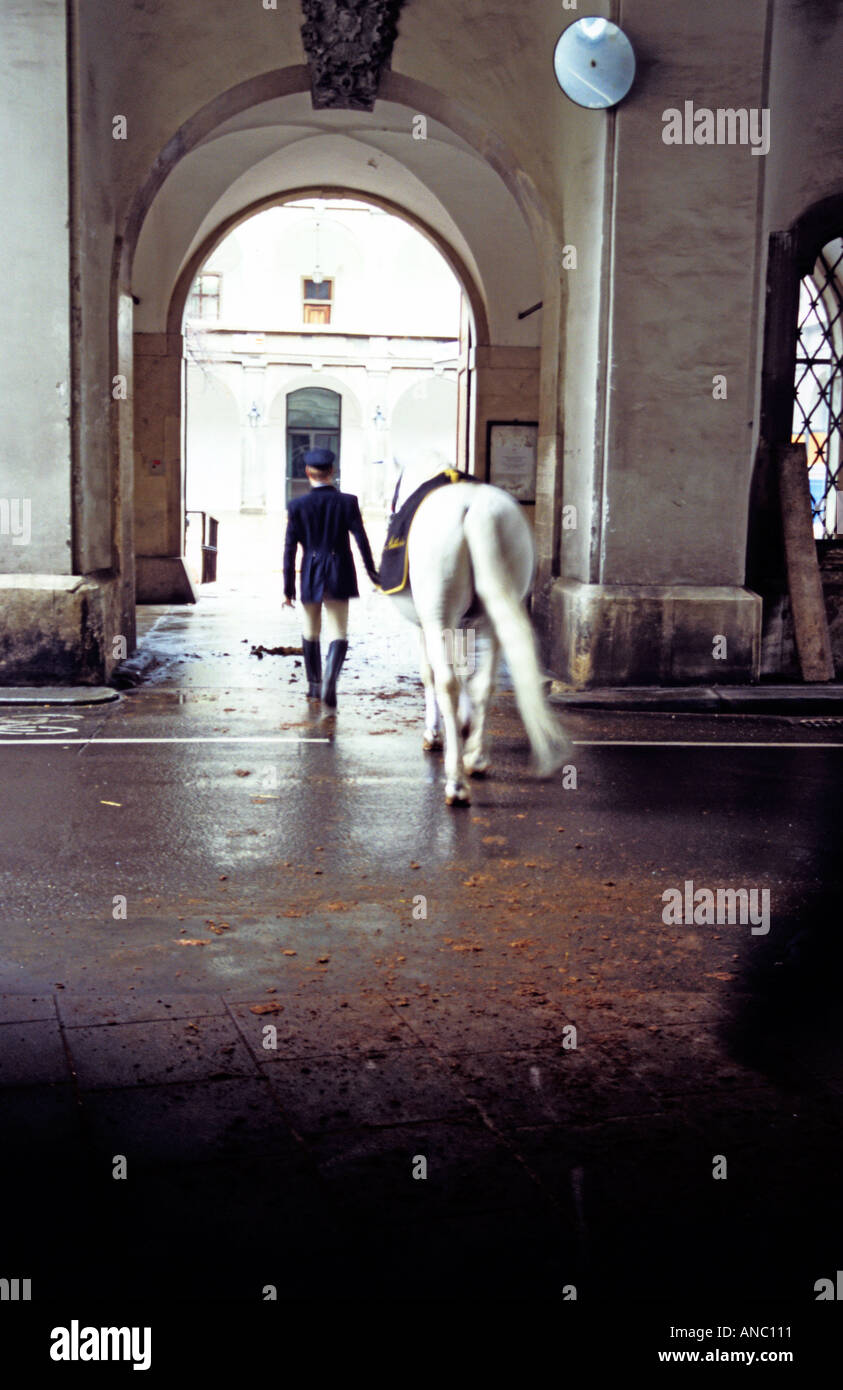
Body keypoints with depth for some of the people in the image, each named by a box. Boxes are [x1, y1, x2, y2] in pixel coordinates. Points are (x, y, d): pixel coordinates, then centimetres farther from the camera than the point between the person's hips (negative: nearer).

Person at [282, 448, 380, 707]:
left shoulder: (297, 506, -4)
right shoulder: (347, 502, -5)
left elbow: (289, 549, -3)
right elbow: (361, 540, -5)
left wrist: (288, 589, 1)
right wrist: (372, 573, 6)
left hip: (310, 576, 1)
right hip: (339, 577, -1)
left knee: (310, 634, 18)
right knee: (338, 633, 2)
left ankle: (314, 685, 29)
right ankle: (330, 681, -21)